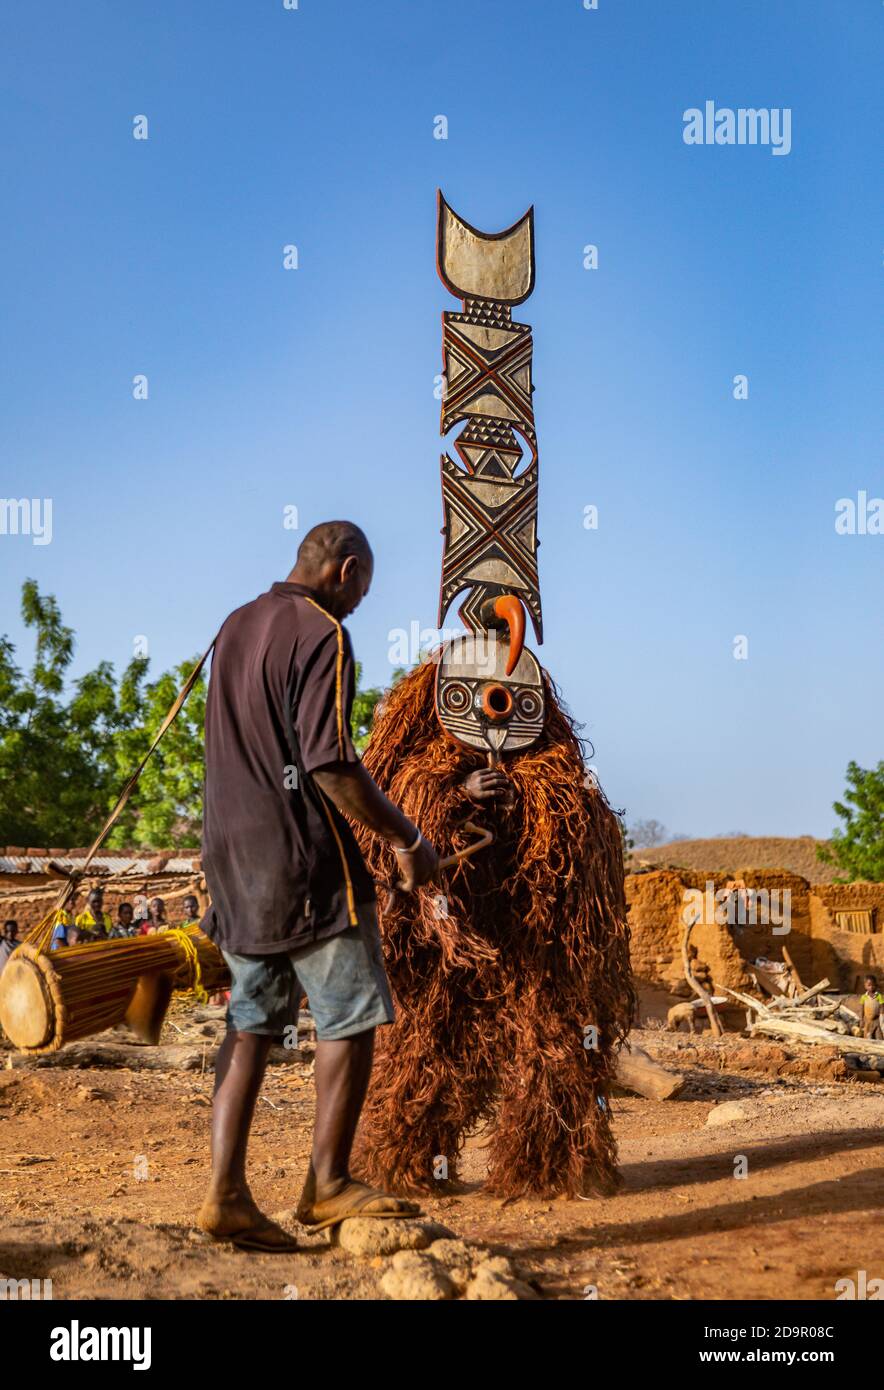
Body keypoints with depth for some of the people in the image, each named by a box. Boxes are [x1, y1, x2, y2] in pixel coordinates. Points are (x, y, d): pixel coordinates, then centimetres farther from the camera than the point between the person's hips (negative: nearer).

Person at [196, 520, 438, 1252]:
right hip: (306, 861, -8)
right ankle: (328, 1184, 11)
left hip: (234, 857, 9)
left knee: (253, 1023, 11)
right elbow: (329, 763, -20)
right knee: (352, 1017, 3)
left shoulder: (235, 627, 14)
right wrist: (408, 839, -11)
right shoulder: (321, 634, -12)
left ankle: (226, 1191, 10)